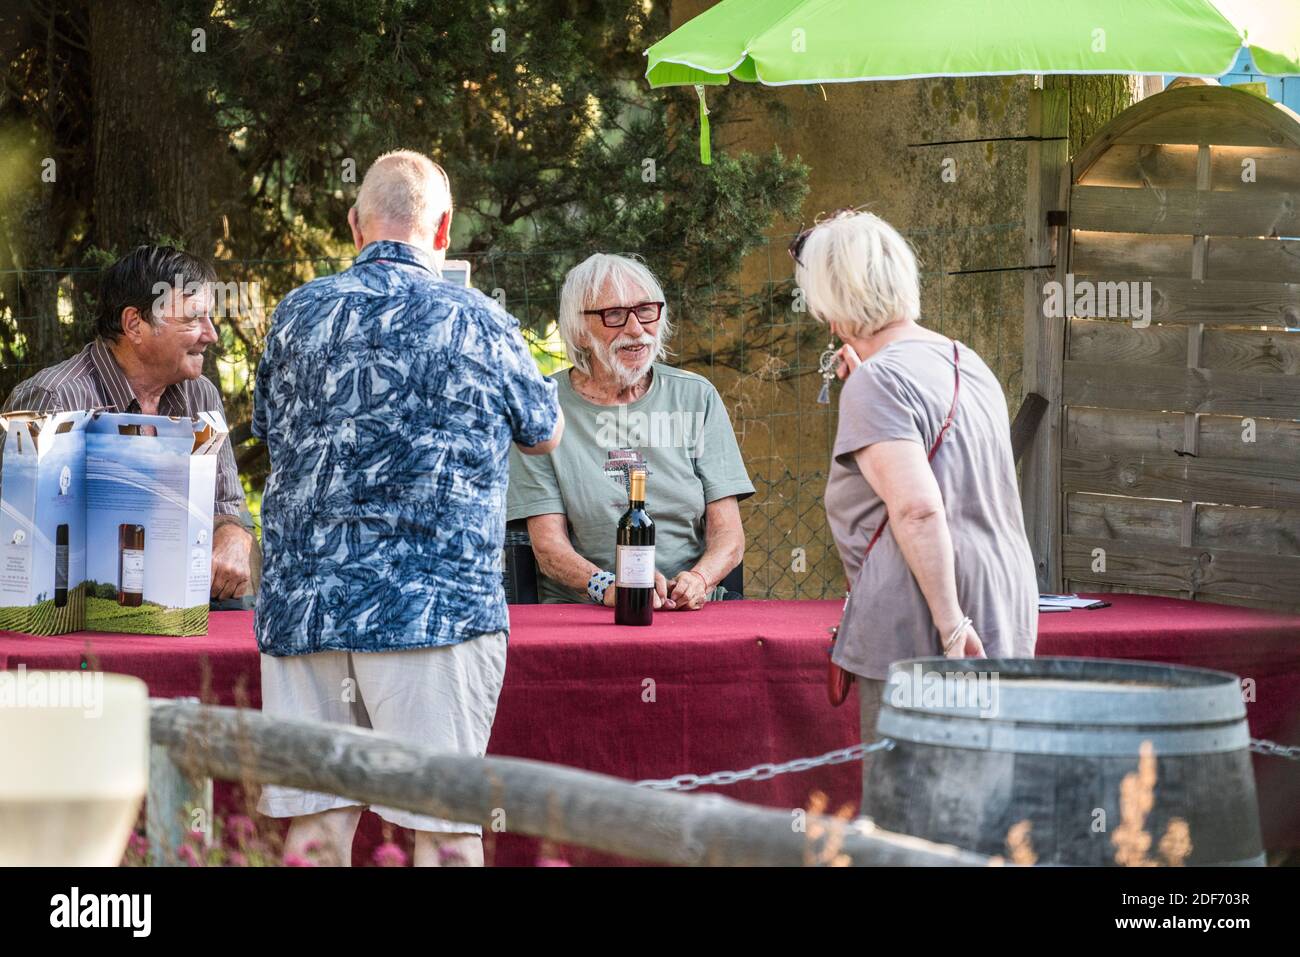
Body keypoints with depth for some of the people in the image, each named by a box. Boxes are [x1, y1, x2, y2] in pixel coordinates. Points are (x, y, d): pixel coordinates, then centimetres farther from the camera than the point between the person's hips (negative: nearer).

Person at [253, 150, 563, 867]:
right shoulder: (478, 323, 0)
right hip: (432, 605, -3)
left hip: (302, 604, 4)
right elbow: (546, 435, 16)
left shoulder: (296, 316, 8)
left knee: (314, 823, 5)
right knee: (446, 822, -2)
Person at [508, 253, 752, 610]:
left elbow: (728, 532, 7)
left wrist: (698, 579, -15)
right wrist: (608, 587, -21)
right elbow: (548, 545, -1)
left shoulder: (696, 398, 12)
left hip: (689, 610, 2)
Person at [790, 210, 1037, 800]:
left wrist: (949, 624, -21)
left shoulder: (878, 381, -10)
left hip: (918, 632, -9)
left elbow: (917, 508, -20)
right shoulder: (969, 365, 16)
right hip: (1007, 620, 9)